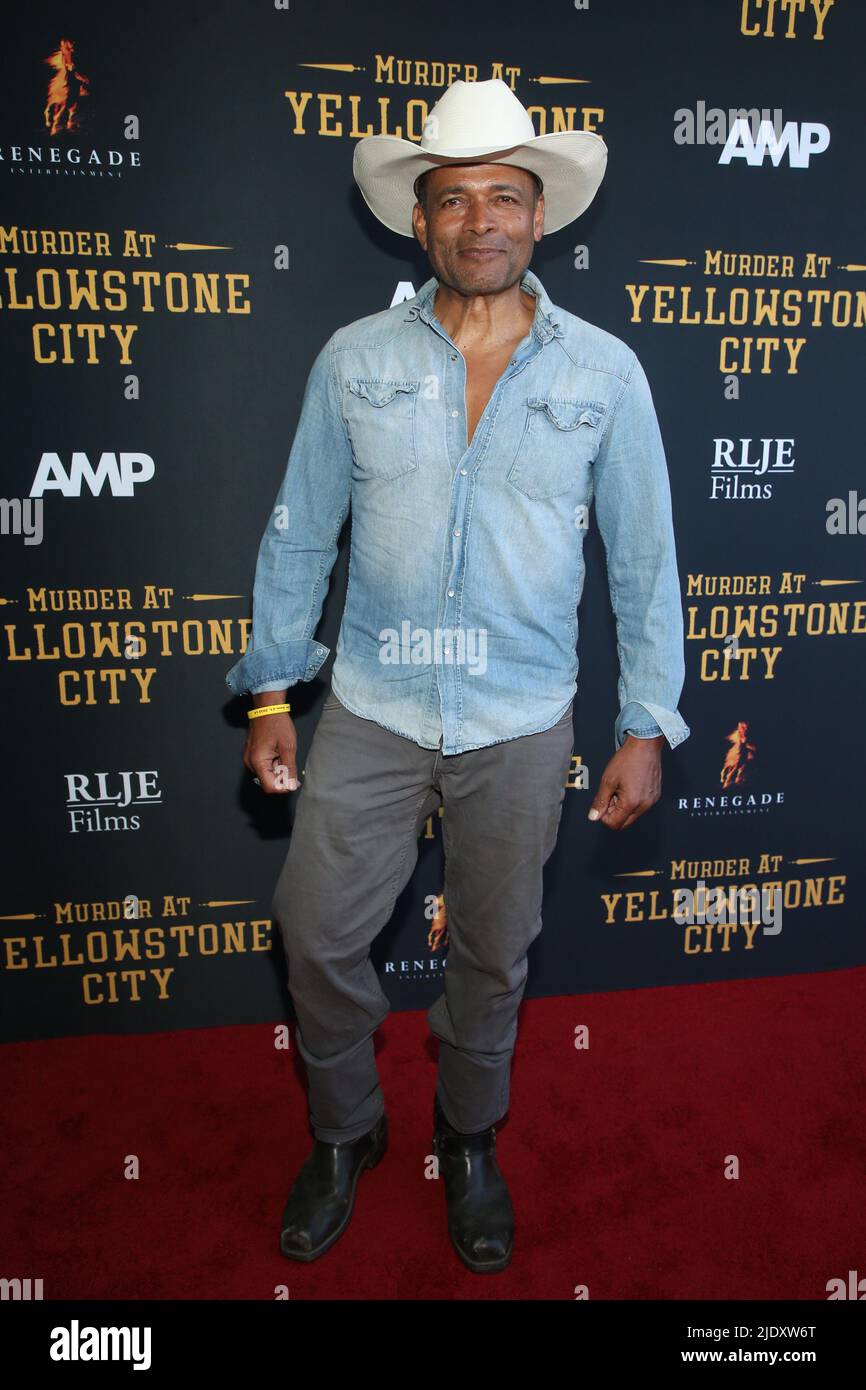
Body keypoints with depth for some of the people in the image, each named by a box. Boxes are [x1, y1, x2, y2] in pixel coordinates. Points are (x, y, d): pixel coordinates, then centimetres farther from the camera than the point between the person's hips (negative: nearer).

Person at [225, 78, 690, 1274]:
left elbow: (644, 559, 0)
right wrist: (270, 692, 4)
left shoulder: (604, 373, -3)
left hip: (521, 724, 0)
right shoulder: (354, 360, -1)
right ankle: (345, 1132, 37)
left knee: (494, 953, 14)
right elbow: (299, 535, 4)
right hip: (371, 710, 1)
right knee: (318, 930, 7)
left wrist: (646, 728, -2)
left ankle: (470, 1141, 43)